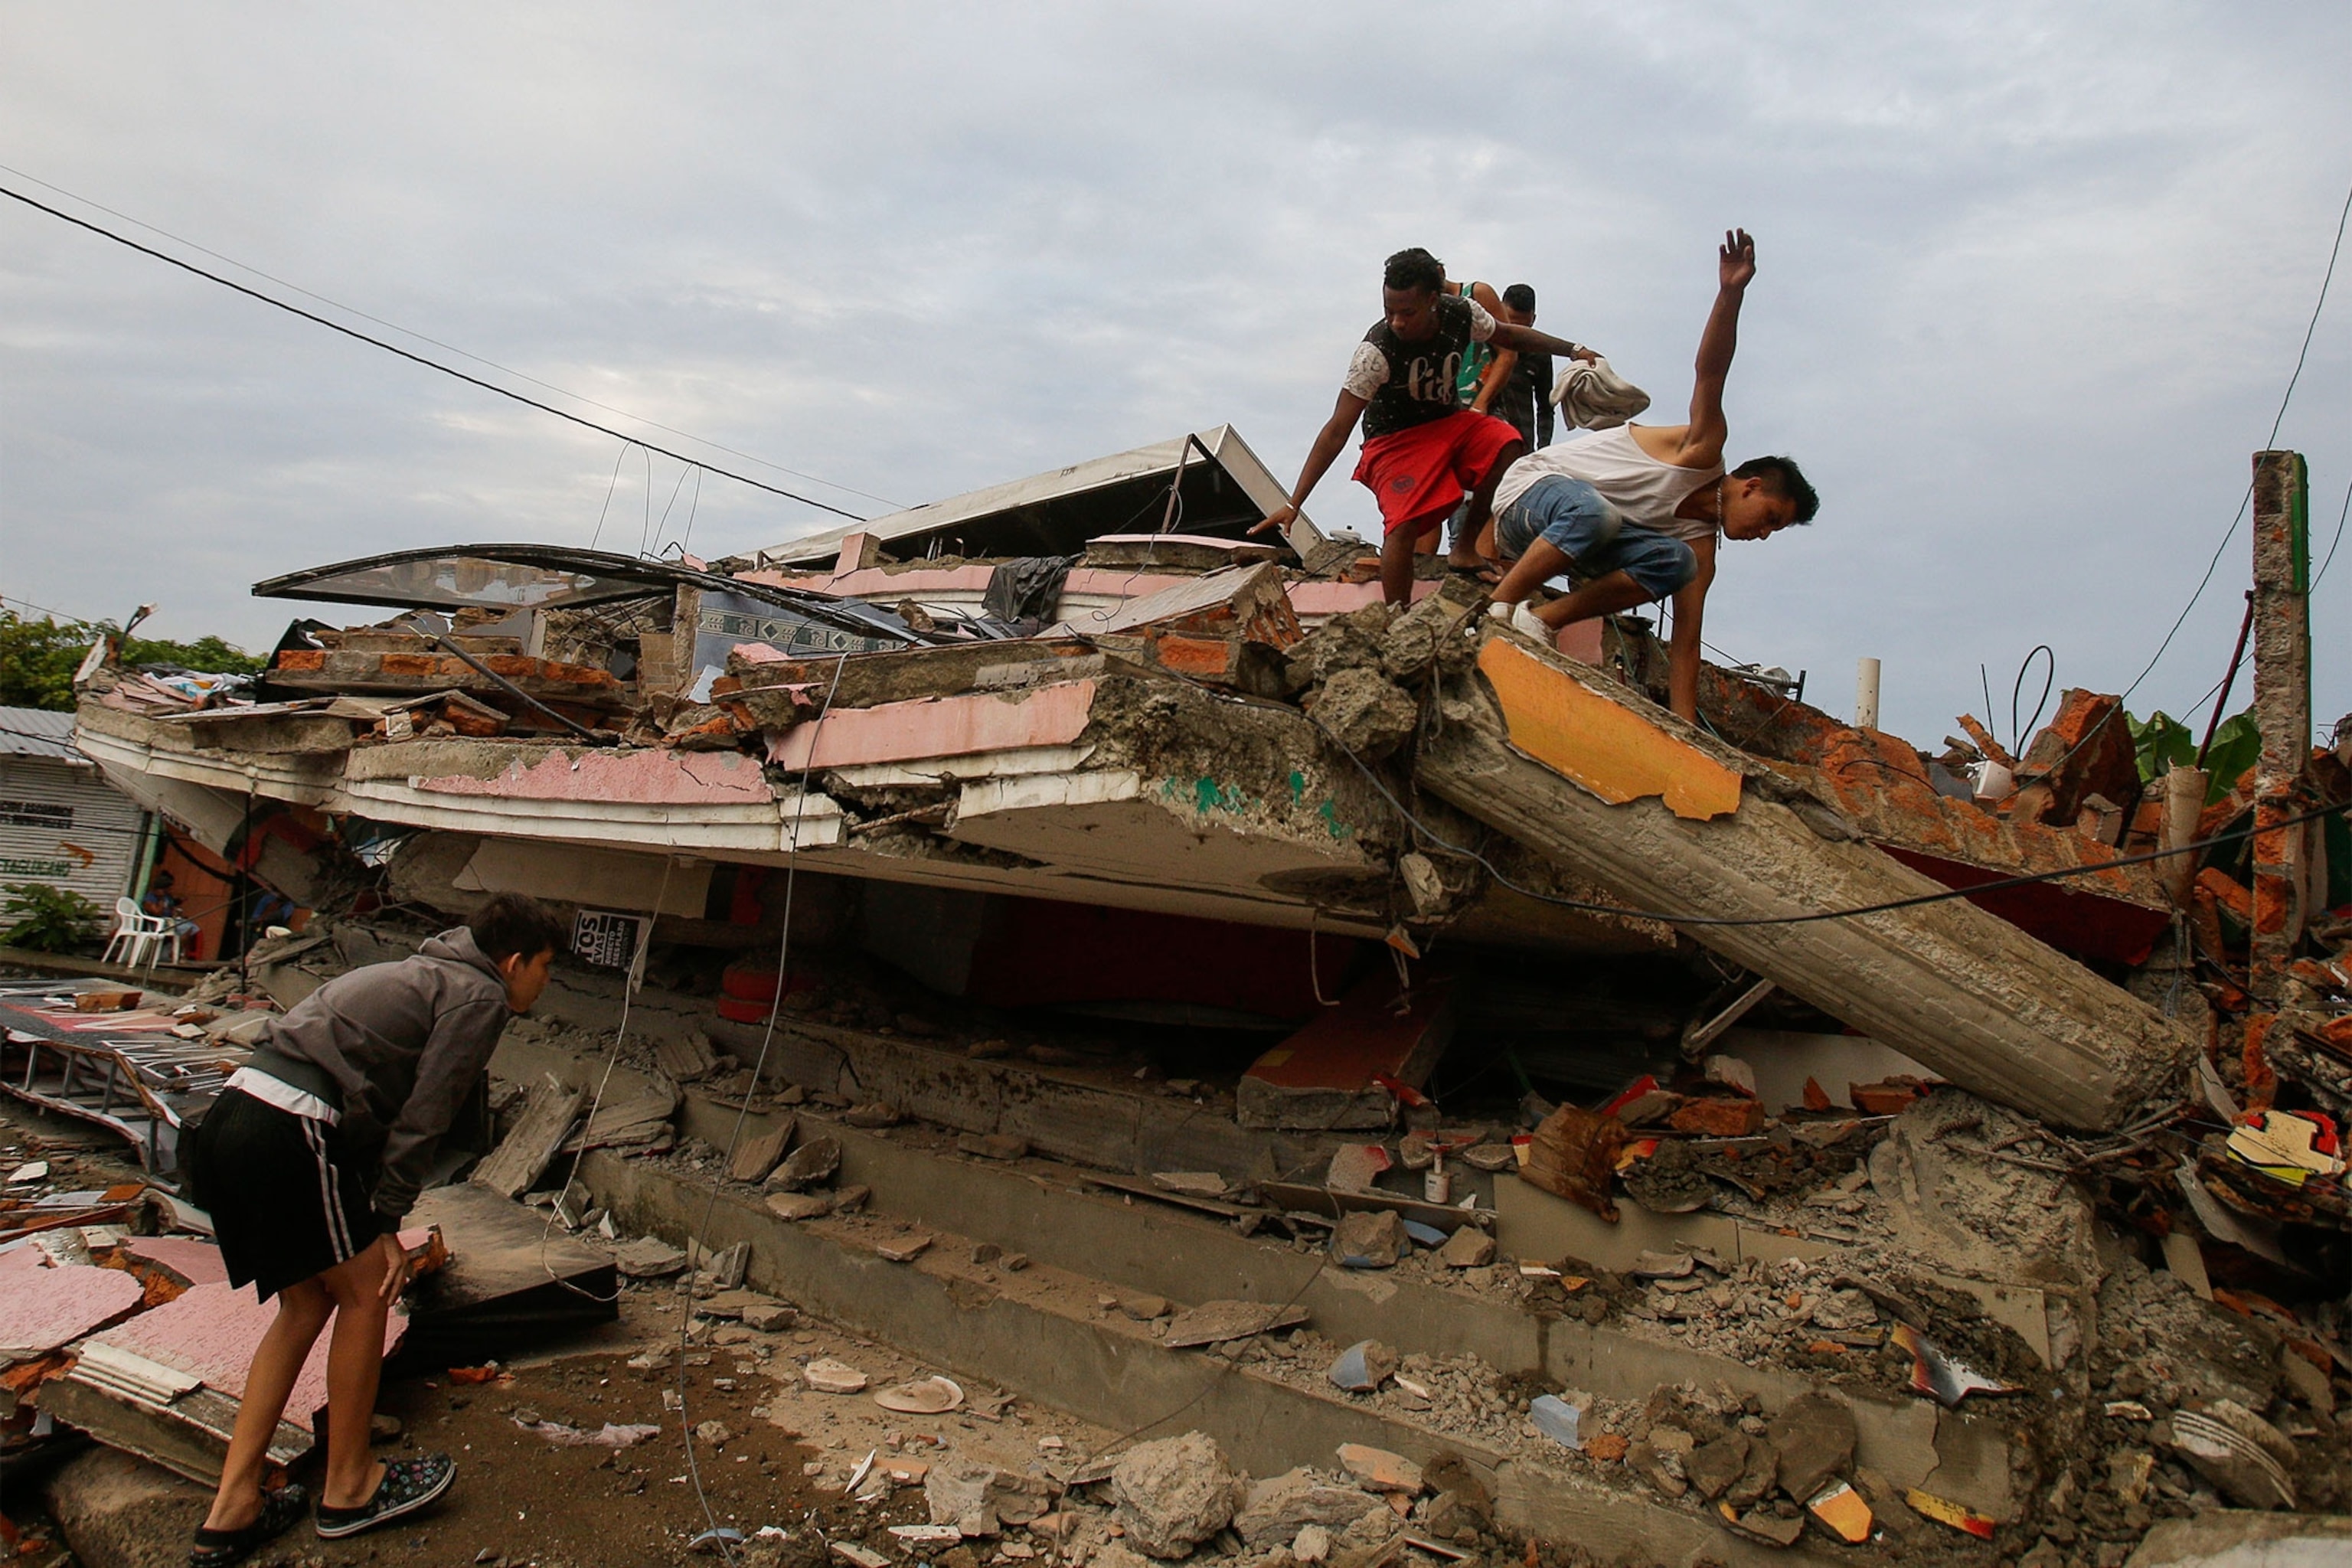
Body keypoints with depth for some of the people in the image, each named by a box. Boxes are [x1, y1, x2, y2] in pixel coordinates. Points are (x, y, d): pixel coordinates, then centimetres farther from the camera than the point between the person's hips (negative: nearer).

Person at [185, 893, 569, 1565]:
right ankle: (348, 1486, 21)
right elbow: (422, 1116, -7)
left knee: (306, 1303, 18)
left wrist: (375, 1219, 22)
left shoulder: (418, 975, 27)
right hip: (290, 1136, -9)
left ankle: (233, 1508, 21)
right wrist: (388, 1223, -1)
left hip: (226, 1121, 9)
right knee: (365, 1291, 7)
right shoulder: (480, 997, -1)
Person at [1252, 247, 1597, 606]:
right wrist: (1294, 504, -33)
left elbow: (1508, 335, 10)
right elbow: (1337, 431, -29)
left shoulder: (1462, 313, -15)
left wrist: (1572, 350, 10)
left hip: (1449, 421, 5)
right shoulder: (1376, 352, -28)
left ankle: (1467, 550, -9)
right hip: (1395, 440, -5)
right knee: (1404, 525, -27)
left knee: (1507, 446, -24)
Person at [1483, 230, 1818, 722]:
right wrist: (1730, 293, -40)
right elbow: (1710, 373, -23)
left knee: (1677, 563, -18)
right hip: (1532, 487, -7)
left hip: (1586, 533, 7)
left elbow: (1685, 647, 2)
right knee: (1593, 513, -42)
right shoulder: (1703, 452, -10)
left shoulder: (1701, 544, 4)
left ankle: (1542, 620, -19)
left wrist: (1684, 732, -5)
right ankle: (1495, 610, -30)